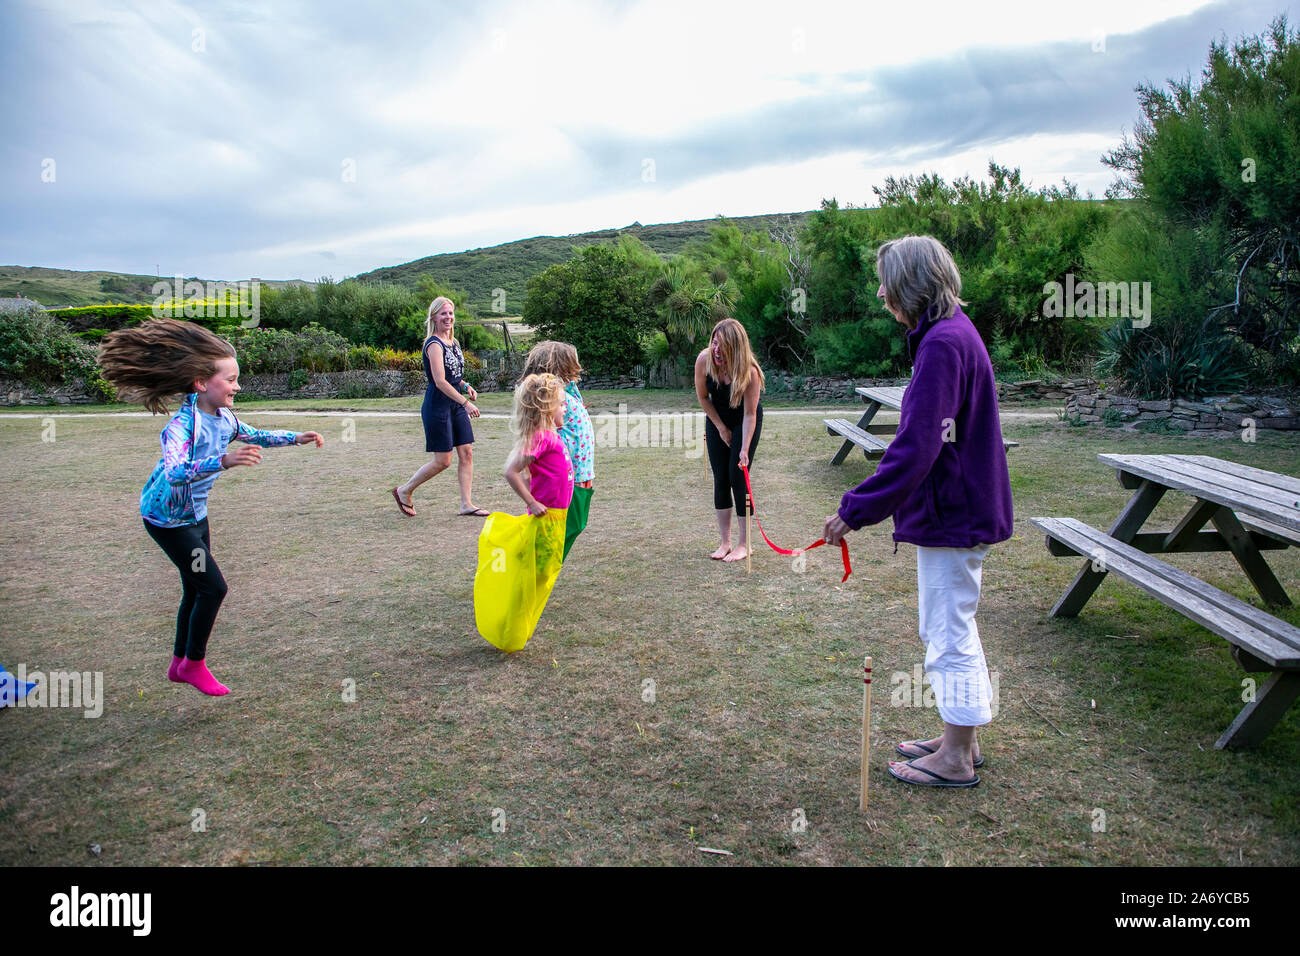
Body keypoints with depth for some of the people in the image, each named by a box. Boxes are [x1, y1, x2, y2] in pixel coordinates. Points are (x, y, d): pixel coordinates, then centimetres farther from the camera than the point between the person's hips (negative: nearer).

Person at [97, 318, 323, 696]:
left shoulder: (224, 419, -4)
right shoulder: (183, 424, -28)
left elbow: (253, 435, 19)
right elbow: (174, 473, -45)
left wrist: (296, 438, 13)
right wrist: (223, 462, -60)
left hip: (196, 514, 8)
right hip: (167, 518, -8)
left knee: (196, 591, 15)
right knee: (213, 587, -9)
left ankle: (180, 664, 33)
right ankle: (194, 664, 10)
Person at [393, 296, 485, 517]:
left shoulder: (453, 343, 13)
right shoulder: (434, 344, -13)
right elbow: (440, 381, -22)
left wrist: (466, 386, 5)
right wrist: (465, 402, -27)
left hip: (456, 405, 8)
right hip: (438, 406, -8)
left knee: (466, 453, 2)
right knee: (443, 461, -3)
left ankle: (466, 504, 7)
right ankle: (404, 491, 16)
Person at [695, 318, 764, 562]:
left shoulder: (749, 372, -31)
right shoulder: (704, 360, -22)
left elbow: (749, 414, -25)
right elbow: (702, 397, -6)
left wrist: (745, 448, -29)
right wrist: (721, 428, -4)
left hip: (745, 422, -4)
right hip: (717, 420, 4)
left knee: (737, 478, -7)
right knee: (720, 479, 2)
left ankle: (744, 544, 4)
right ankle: (725, 542, 10)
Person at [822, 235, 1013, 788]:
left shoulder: (942, 344, -21)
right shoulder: (955, 333, 11)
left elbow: (916, 447, -26)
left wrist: (857, 509, -22)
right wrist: (869, 503, 18)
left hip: (951, 515, -10)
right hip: (962, 508, 10)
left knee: (949, 636, 1)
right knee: (952, 630, 19)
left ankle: (955, 761, 16)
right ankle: (959, 741, 33)